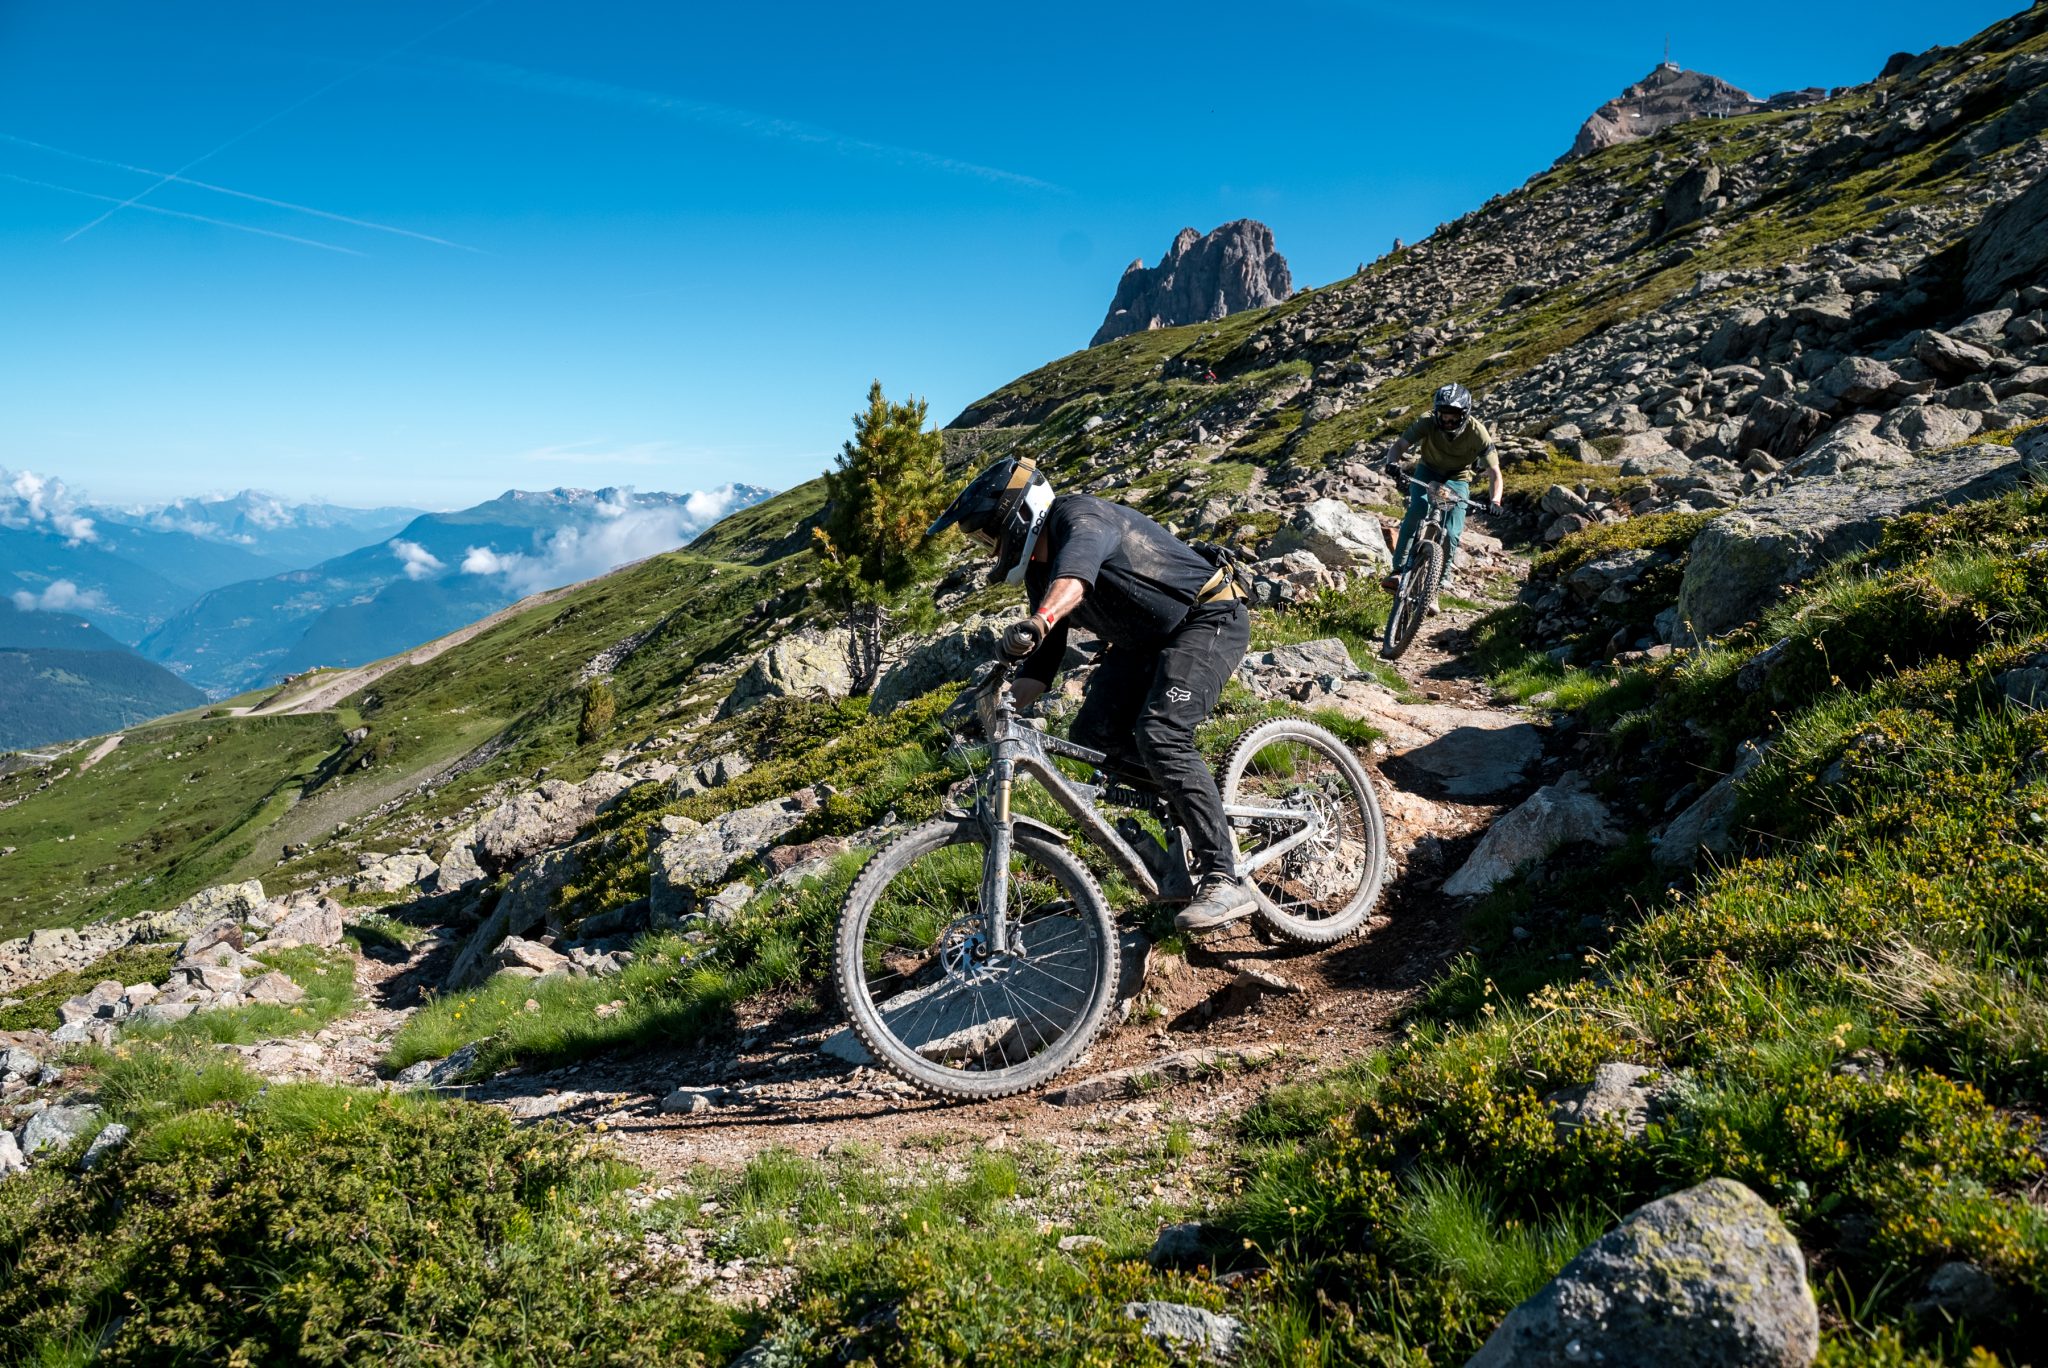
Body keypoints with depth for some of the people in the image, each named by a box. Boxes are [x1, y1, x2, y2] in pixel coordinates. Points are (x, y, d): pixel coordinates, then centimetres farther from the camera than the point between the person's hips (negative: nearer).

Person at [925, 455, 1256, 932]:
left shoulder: (1078, 515, -21)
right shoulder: (1038, 572, 5)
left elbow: (1074, 574, -46)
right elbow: (1040, 666, 6)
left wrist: (1035, 622, -64)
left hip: (1209, 619, -9)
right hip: (1144, 642, 9)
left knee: (1159, 735, -26)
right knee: (1092, 735, -5)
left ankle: (1224, 882, -23)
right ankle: (1200, 807, 12)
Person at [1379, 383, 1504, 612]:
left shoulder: (1478, 433, -25)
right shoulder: (1428, 423, -24)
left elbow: (1494, 472, -21)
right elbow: (1399, 445, -27)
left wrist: (1494, 500, -38)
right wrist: (1393, 463, -50)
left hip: (1457, 479, 0)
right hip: (1427, 472, 0)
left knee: (1452, 534, -15)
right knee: (1415, 513, -29)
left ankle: (1436, 588, -1)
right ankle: (1398, 571, -29)